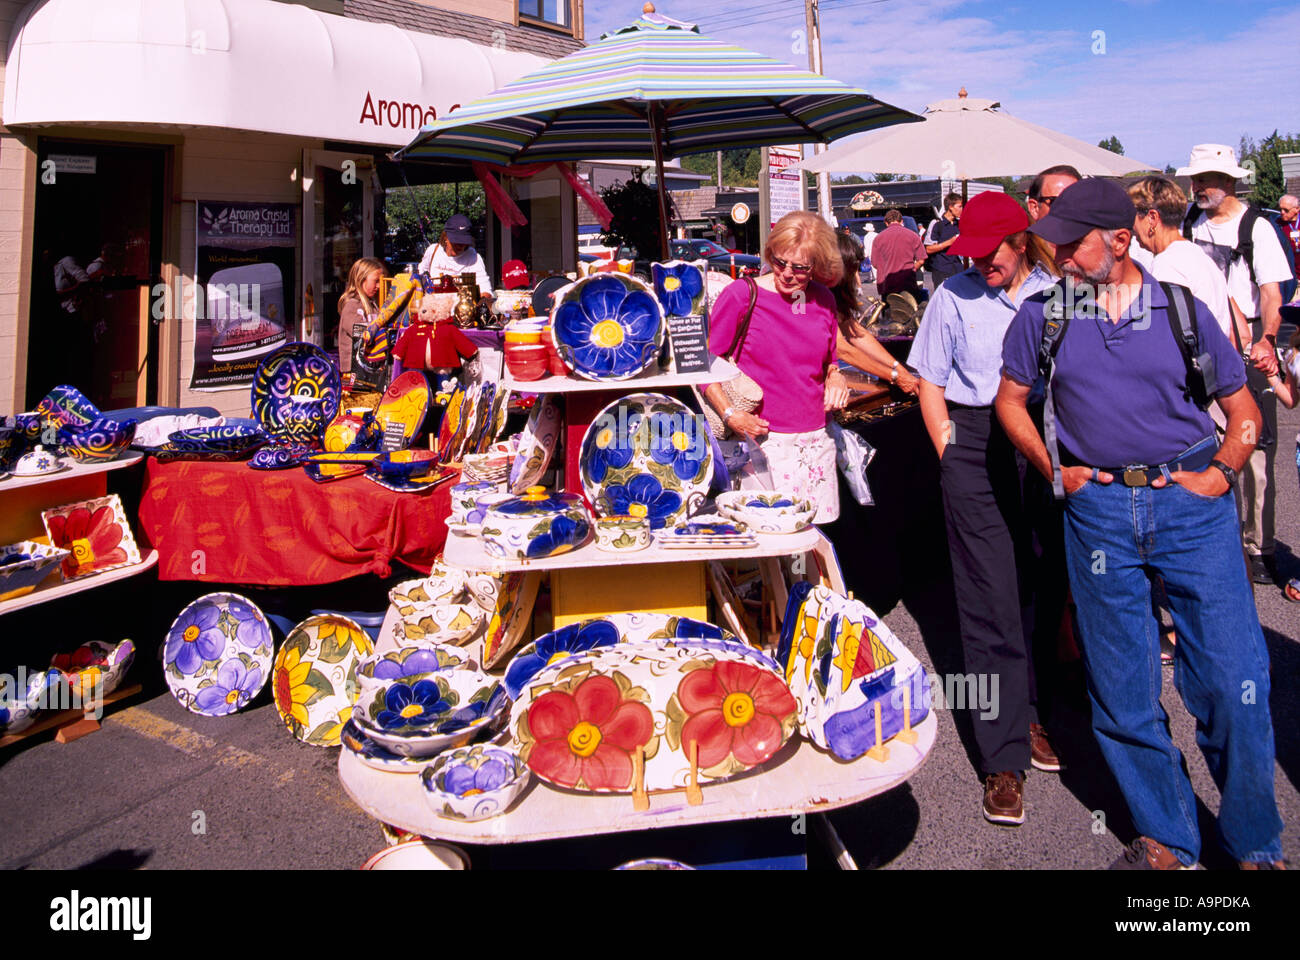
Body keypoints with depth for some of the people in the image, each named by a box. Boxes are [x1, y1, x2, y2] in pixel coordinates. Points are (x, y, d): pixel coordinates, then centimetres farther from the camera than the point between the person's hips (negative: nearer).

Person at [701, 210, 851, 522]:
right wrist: (730, 414, -13)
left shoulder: (824, 301, 8)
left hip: (816, 439, 5)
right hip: (764, 440, -5)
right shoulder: (741, 294, -7)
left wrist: (835, 376, 1)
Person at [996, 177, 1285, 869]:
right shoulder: (1042, 314, 6)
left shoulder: (1183, 310, 6)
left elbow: (1243, 408, 12)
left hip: (1191, 502, 0)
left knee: (1232, 680, 0)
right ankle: (1166, 838, 26)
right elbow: (1010, 400, 15)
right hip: (1097, 509, 1)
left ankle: (1255, 843, 23)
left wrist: (1221, 473, -4)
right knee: (1123, 688, 7)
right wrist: (1053, 469, 3)